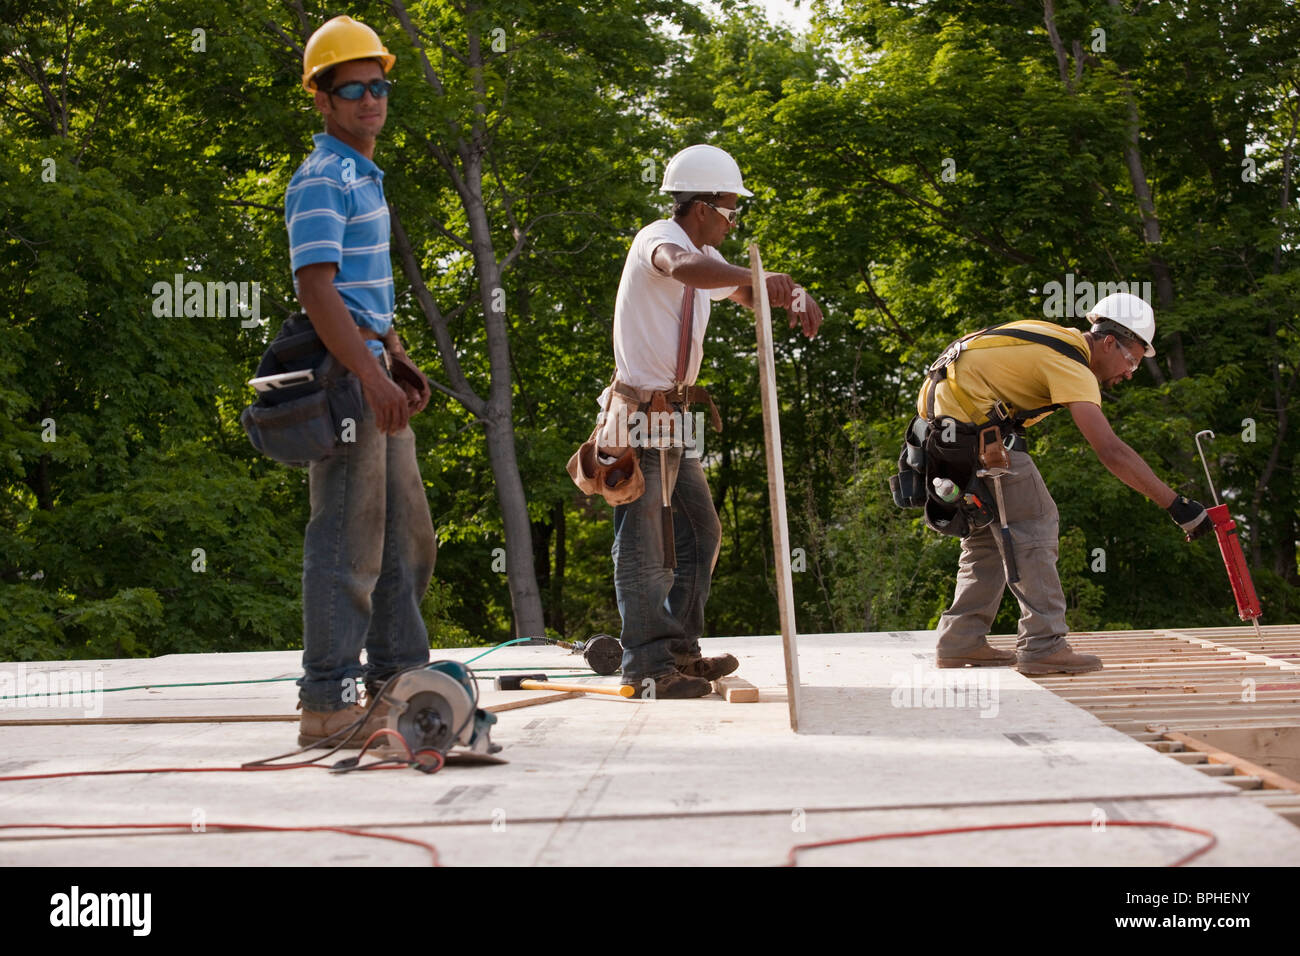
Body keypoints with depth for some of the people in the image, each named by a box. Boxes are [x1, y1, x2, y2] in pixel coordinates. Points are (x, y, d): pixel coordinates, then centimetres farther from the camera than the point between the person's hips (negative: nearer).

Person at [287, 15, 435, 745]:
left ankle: (398, 682, 23)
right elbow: (316, 289, -21)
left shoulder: (365, 176, 20)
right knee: (349, 540, -9)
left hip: (371, 371, 10)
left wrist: (399, 359, 21)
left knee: (407, 536, 14)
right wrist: (371, 377, -27)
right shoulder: (322, 180, -11)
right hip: (340, 374, -10)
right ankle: (329, 701, -6)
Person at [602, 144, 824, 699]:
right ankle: (649, 667, -8)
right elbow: (682, 267, -36)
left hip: (674, 416, 10)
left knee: (701, 532, 12)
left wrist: (795, 298, -4)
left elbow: (749, 296, 18)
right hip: (640, 413, -10)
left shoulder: (705, 258, 17)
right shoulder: (658, 239, -12)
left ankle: (679, 651, 18)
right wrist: (757, 278, -45)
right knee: (642, 545, -8)